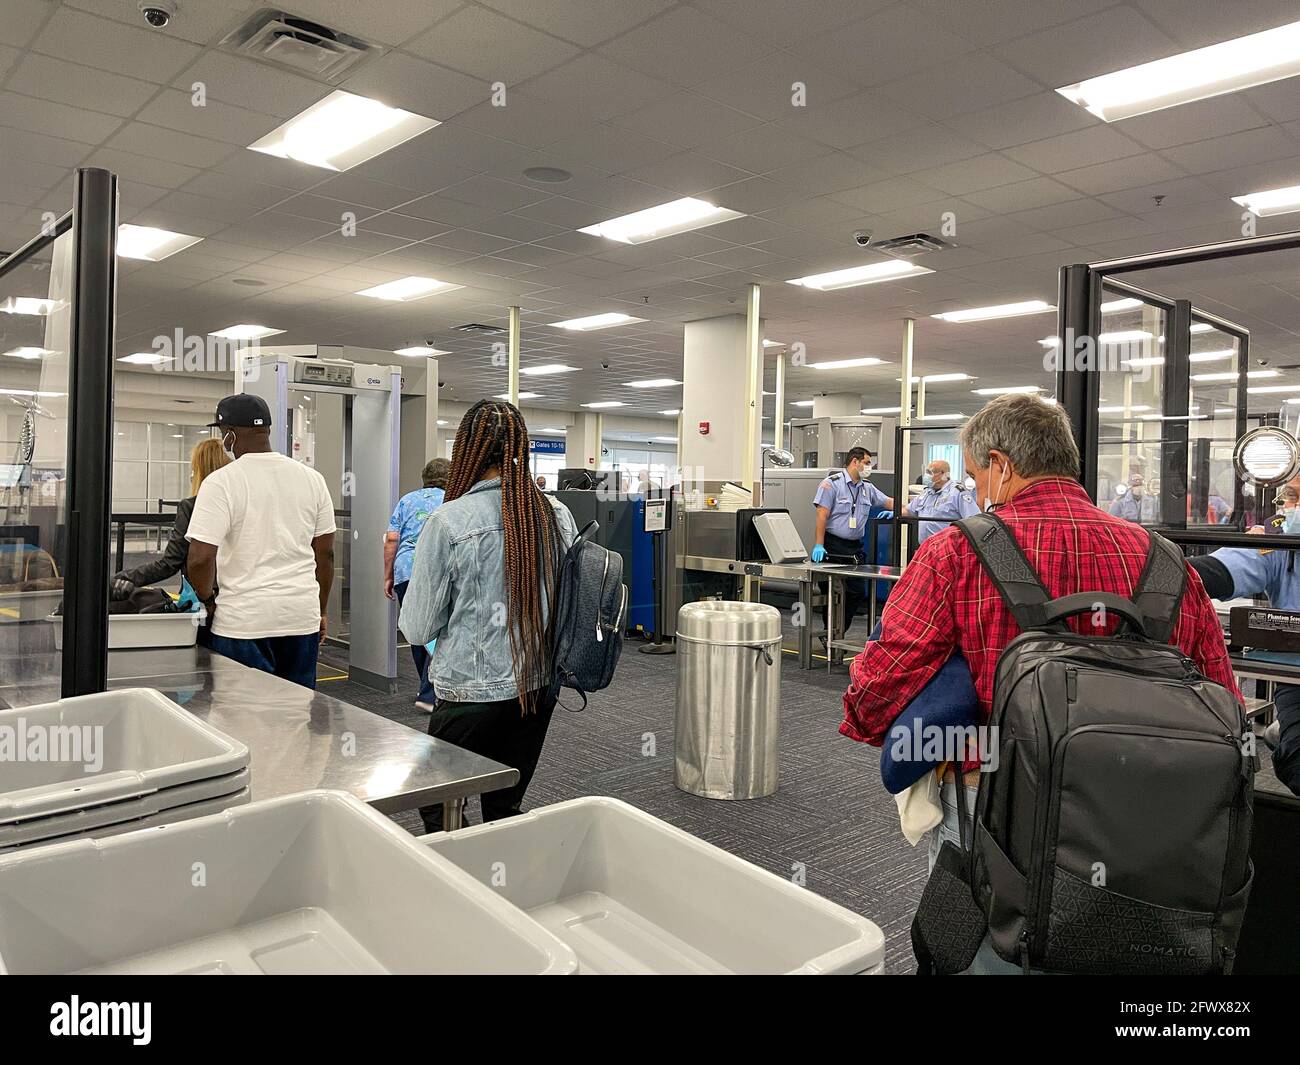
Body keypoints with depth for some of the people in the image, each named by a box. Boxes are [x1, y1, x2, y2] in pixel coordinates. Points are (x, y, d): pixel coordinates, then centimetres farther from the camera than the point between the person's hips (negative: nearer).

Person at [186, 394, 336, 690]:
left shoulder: (221, 483, -9)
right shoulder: (312, 479, 5)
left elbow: (200, 559, -15)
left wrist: (208, 599, 4)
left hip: (244, 621, -4)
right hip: (303, 617, 4)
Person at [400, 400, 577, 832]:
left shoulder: (448, 522, -15)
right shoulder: (556, 513, -1)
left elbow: (417, 628, -8)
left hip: (473, 692, -5)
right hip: (540, 686, 5)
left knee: (438, 812, 13)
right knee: (505, 811, 19)